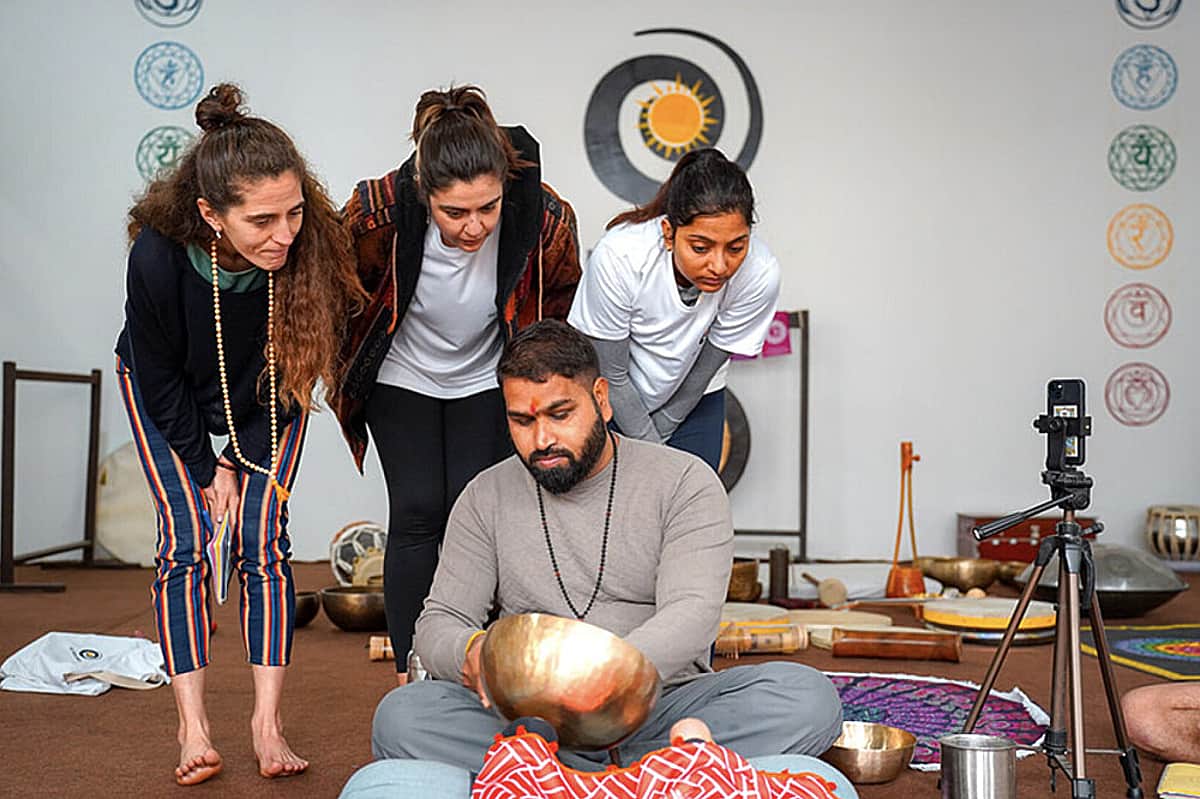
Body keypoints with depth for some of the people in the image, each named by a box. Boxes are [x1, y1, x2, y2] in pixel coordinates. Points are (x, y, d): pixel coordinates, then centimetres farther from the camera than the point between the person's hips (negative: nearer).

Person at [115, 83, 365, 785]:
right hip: (168, 395, -1)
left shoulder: (310, 247, -32)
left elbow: (288, 376, -15)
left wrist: (238, 462, -10)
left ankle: (269, 722, 1)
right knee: (186, 540, -9)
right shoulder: (158, 254, -36)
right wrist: (205, 470, -12)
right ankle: (194, 729, -3)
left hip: (265, 400, 1)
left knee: (264, 539, -6)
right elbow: (160, 379, -19)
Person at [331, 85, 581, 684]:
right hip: (401, 378, 0)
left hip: (487, 381, 1)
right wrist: (347, 371, 5)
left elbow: (559, 306, -5)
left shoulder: (547, 220, -29)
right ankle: (410, 674, 5)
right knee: (417, 511, -6)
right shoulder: (379, 211, -32)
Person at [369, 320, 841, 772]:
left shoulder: (684, 483, 1)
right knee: (401, 716, -26)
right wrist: (470, 652, -21)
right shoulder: (486, 499, 10)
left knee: (806, 698, -27)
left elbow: (692, 614, -12)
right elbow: (439, 623, 6)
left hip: (660, 709, -1)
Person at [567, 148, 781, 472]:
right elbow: (612, 377, -20)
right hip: (604, 398, -2)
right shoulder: (618, 257, -33)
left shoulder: (759, 273, -28)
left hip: (692, 401, 2)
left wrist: (657, 437, -3)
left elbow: (703, 371, -13)